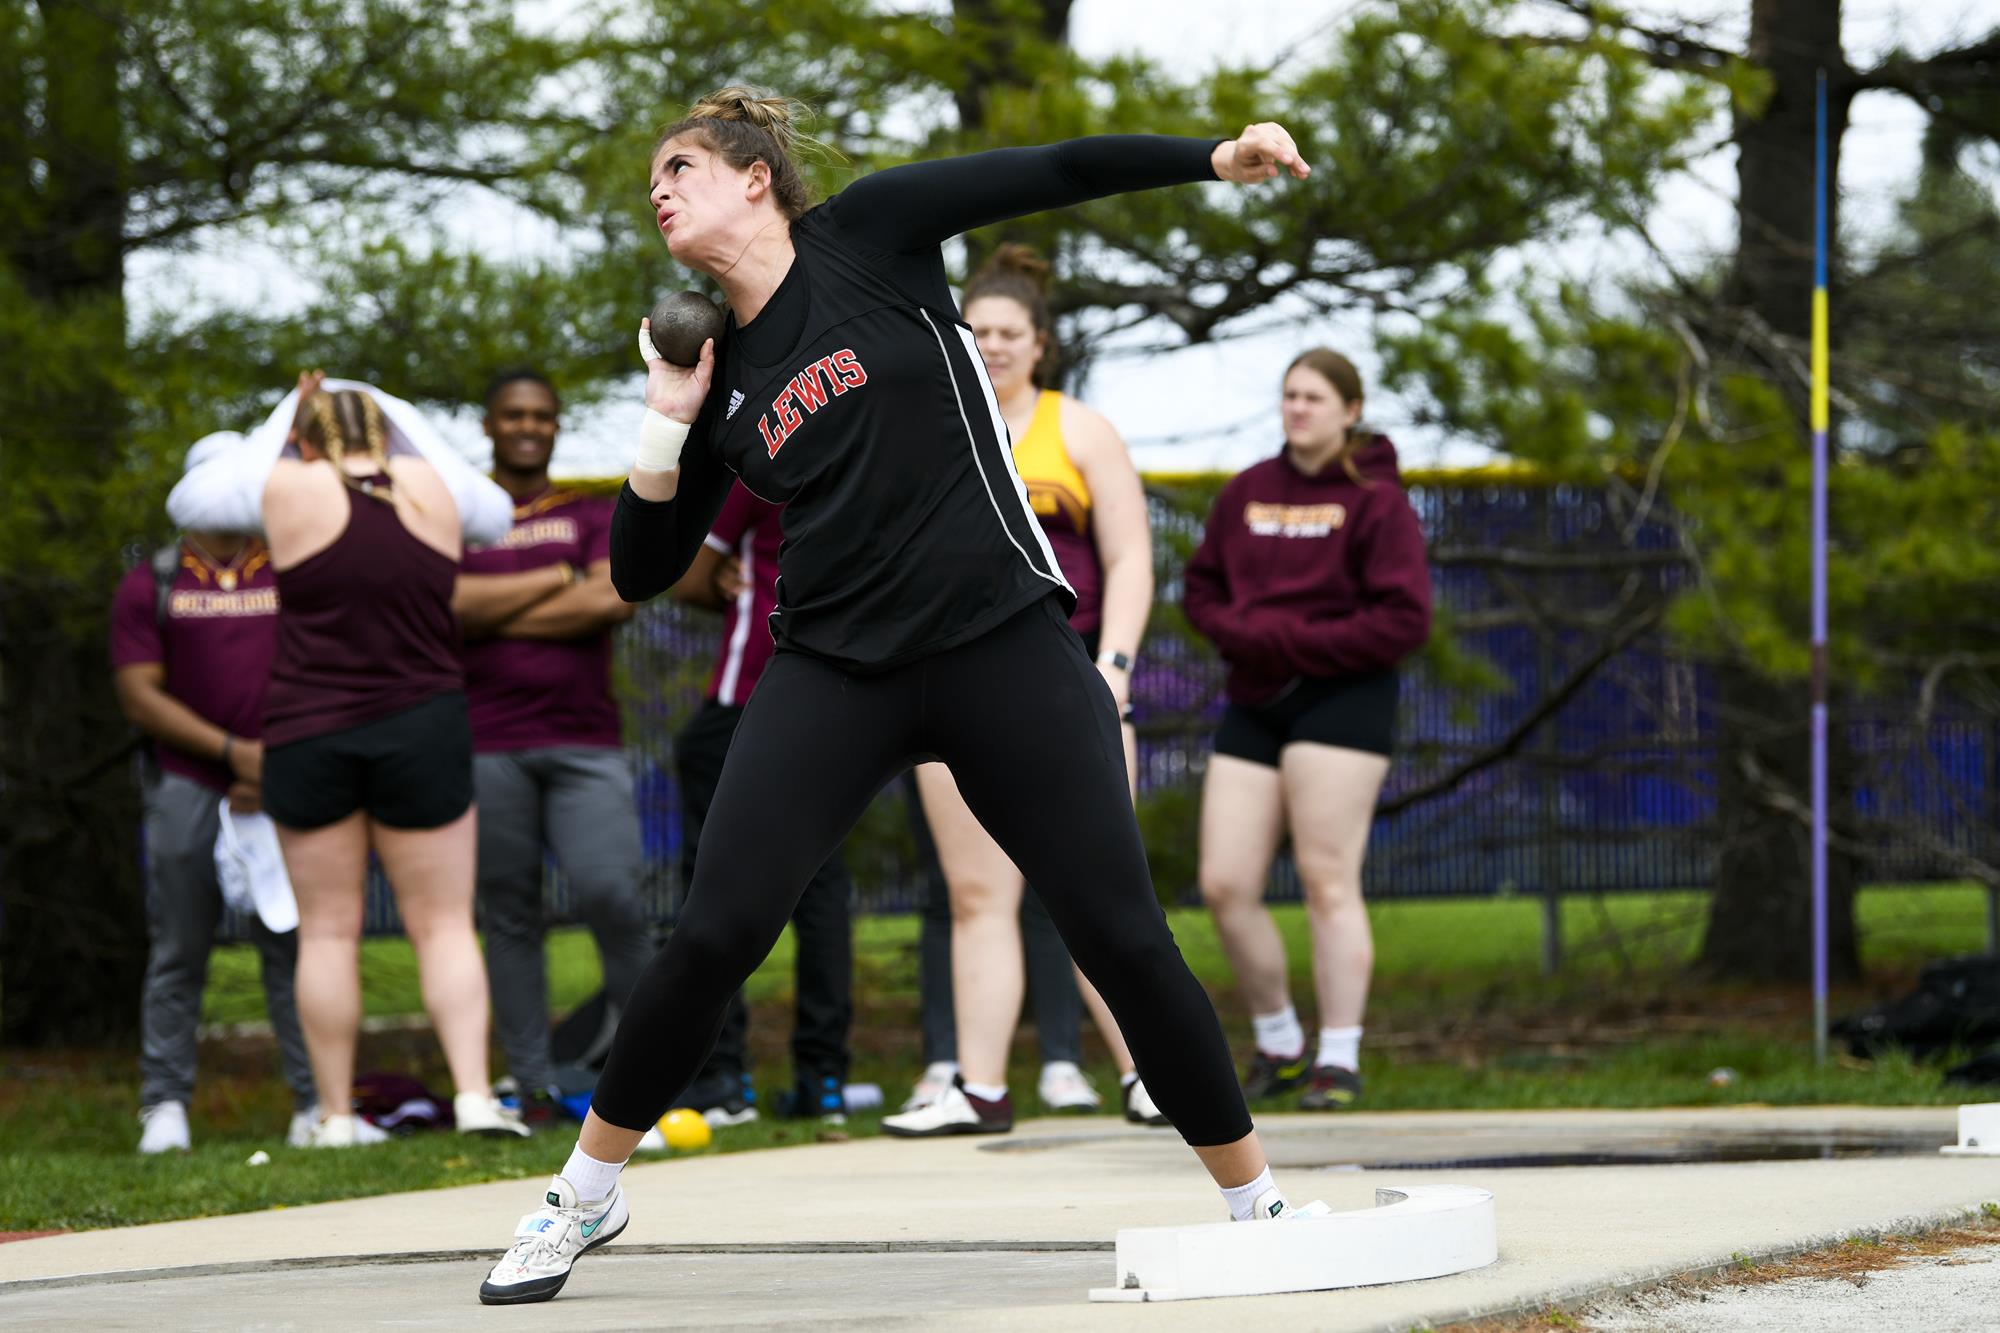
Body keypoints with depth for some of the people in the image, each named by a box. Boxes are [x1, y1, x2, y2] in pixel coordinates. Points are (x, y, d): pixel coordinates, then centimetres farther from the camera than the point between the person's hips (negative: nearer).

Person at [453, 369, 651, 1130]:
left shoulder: (594, 517, 14)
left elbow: (614, 601, -5)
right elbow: (447, 602, -7)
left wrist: (494, 616, -4)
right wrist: (560, 579, -2)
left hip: (584, 741, 0)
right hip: (488, 746, 0)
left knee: (608, 890, -16)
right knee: (508, 917, -1)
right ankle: (535, 1089, 2)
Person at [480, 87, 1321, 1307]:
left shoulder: (868, 238, 2)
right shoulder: (724, 380, 12)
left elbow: (1052, 175, -1)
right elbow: (642, 569, 13)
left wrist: (1219, 157, -9)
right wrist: (667, 425, 0)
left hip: (1002, 645, -3)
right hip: (838, 671, 3)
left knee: (1122, 935, -6)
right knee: (716, 933, -10)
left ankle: (1258, 1201, 8)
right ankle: (586, 1197, 6)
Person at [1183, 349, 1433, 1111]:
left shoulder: (1375, 500, -5)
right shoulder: (1247, 494, 11)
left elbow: (1404, 620, -10)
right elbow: (1201, 589, 17)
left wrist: (1290, 640, -13)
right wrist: (1243, 635, -5)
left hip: (1341, 699, -6)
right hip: (1253, 706, 6)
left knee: (1328, 882, -8)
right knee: (1224, 885, 0)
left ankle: (1339, 1060, -1)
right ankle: (1278, 1045, 17)